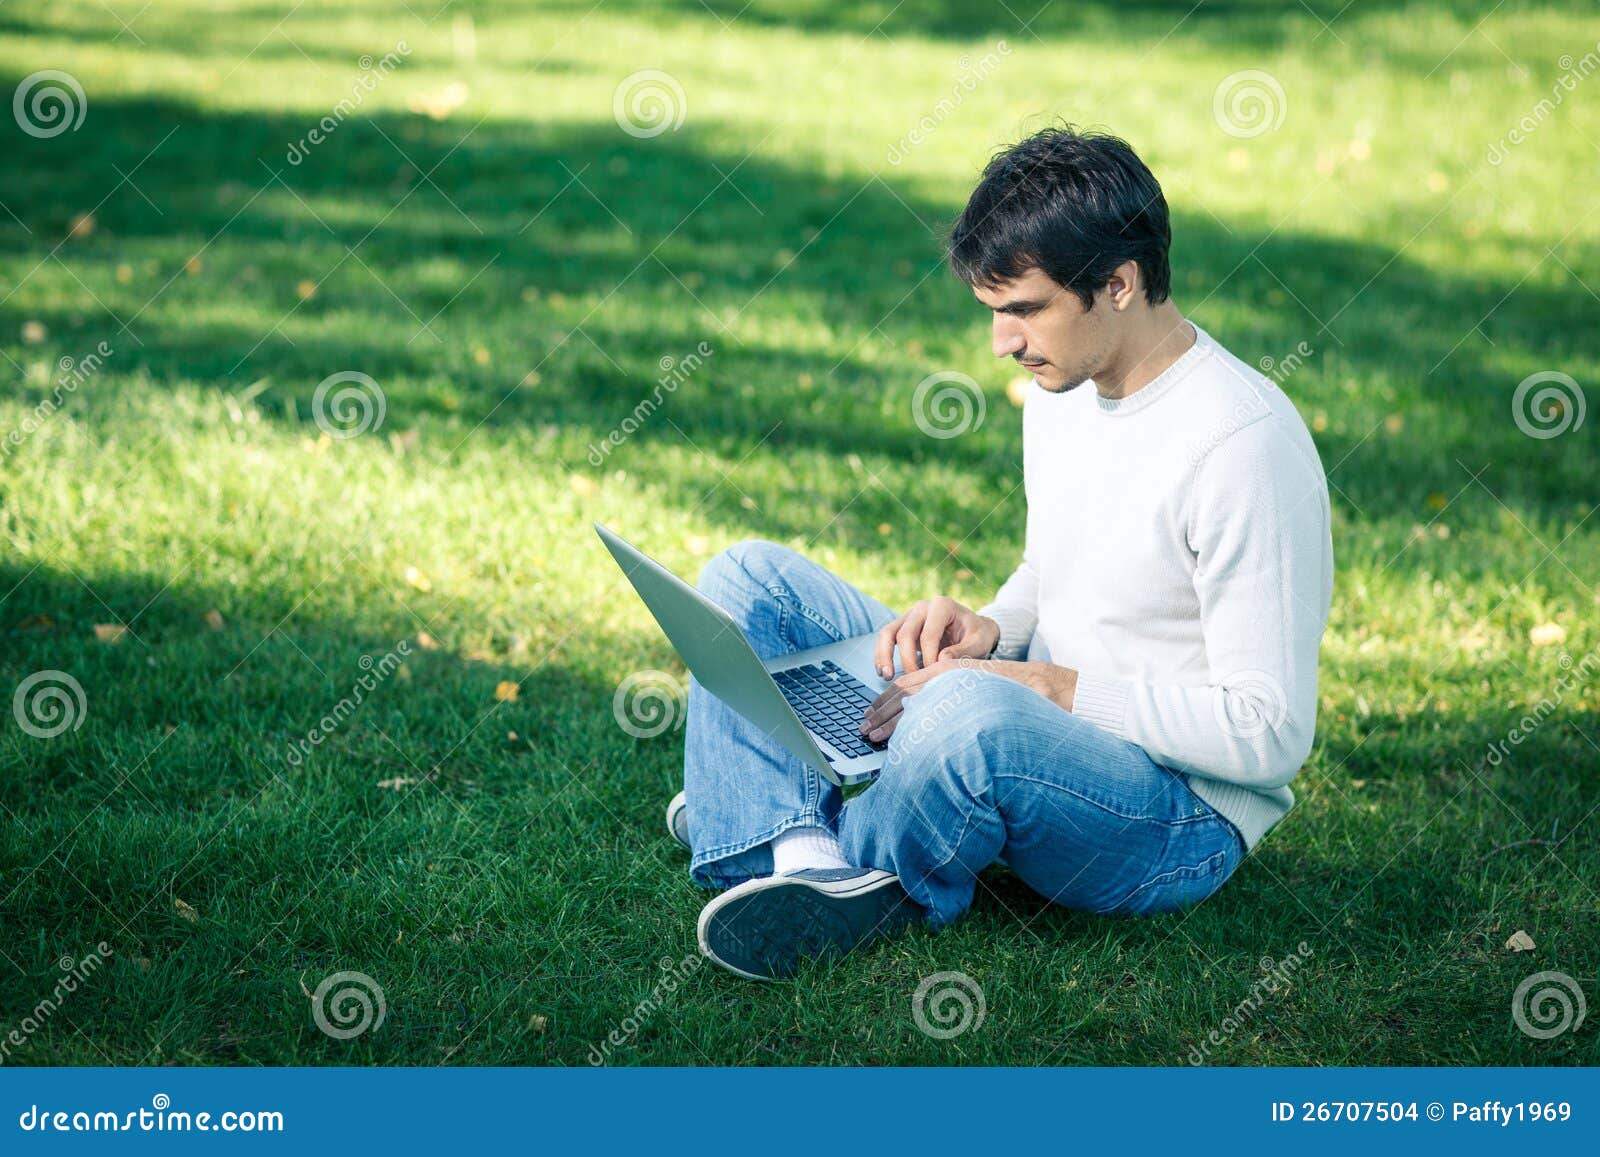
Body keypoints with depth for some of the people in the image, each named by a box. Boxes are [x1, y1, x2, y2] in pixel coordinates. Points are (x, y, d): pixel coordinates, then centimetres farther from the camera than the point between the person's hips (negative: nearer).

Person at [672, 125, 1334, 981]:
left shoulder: (1242, 443, -22)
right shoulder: (1063, 388, 5)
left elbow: (1269, 733, -22)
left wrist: (1054, 687, -22)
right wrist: (992, 629, -2)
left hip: (1183, 821, -9)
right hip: (1041, 731, 9)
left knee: (972, 712, -42)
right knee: (750, 578, 1)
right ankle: (805, 860, -23)